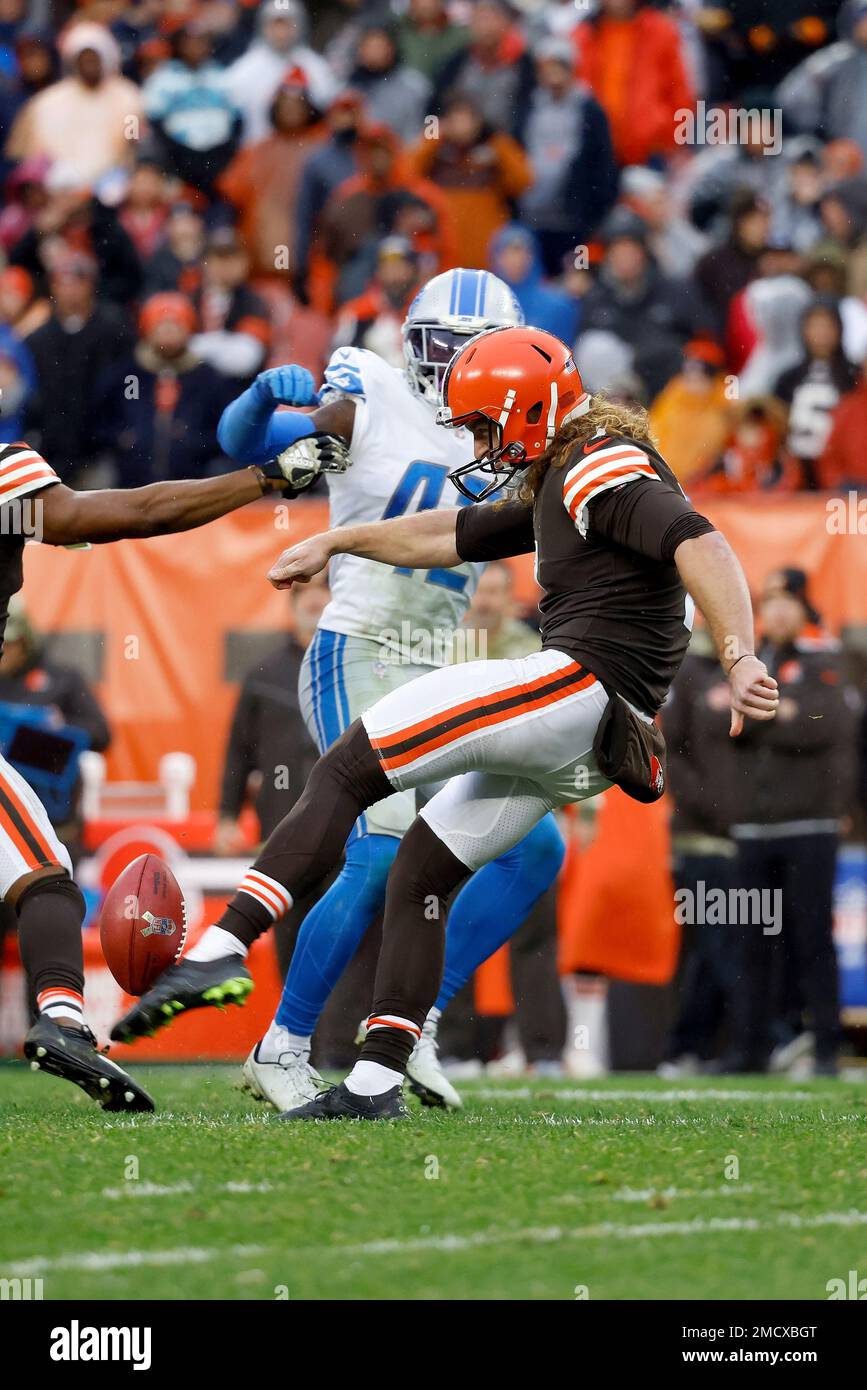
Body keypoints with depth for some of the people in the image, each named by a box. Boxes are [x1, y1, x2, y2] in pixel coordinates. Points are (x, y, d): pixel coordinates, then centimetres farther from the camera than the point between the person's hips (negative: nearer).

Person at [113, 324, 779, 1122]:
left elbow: (701, 547, -20)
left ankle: (224, 950, -22)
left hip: (582, 688, -10)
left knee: (347, 771, -12)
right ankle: (375, 1083, 11)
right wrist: (338, 542, 44)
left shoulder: (600, 468, -7)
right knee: (420, 870, 15)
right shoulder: (557, 487, 25)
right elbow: (454, 537, 37)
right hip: (586, 744, 10)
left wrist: (740, 660, -32)